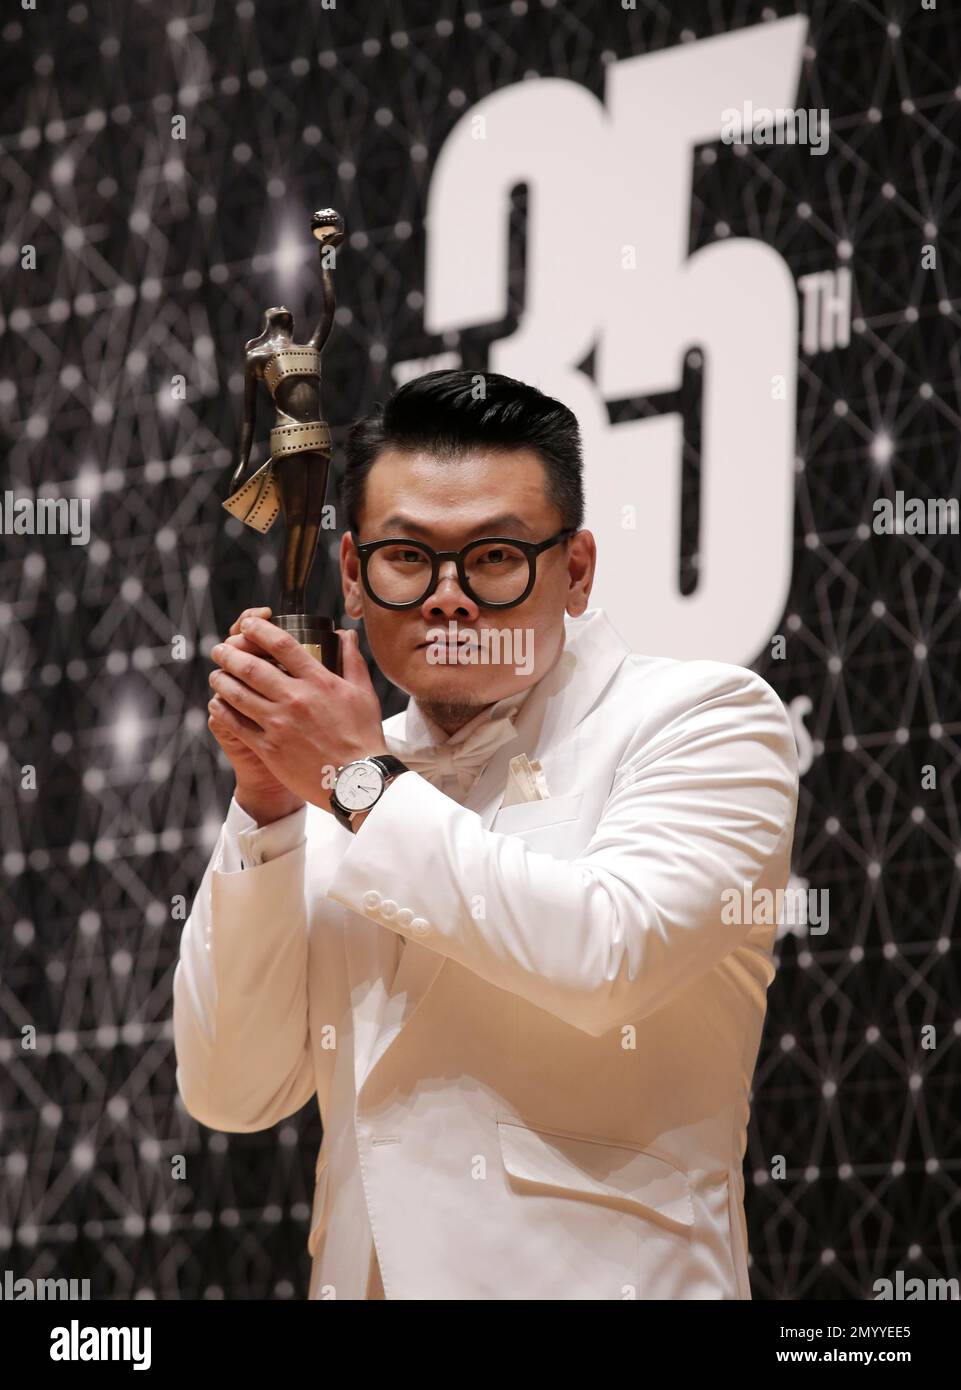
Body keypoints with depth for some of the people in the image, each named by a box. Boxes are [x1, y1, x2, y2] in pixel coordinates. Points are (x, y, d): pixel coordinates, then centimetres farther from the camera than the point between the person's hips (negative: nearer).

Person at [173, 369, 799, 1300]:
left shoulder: (706, 718, -3)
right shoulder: (334, 769, 13)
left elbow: (607, 958, -19)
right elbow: (232, 1093, 6)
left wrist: (365, 785, -11)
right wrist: (266, 804, -3)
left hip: (591, 1273, -5)